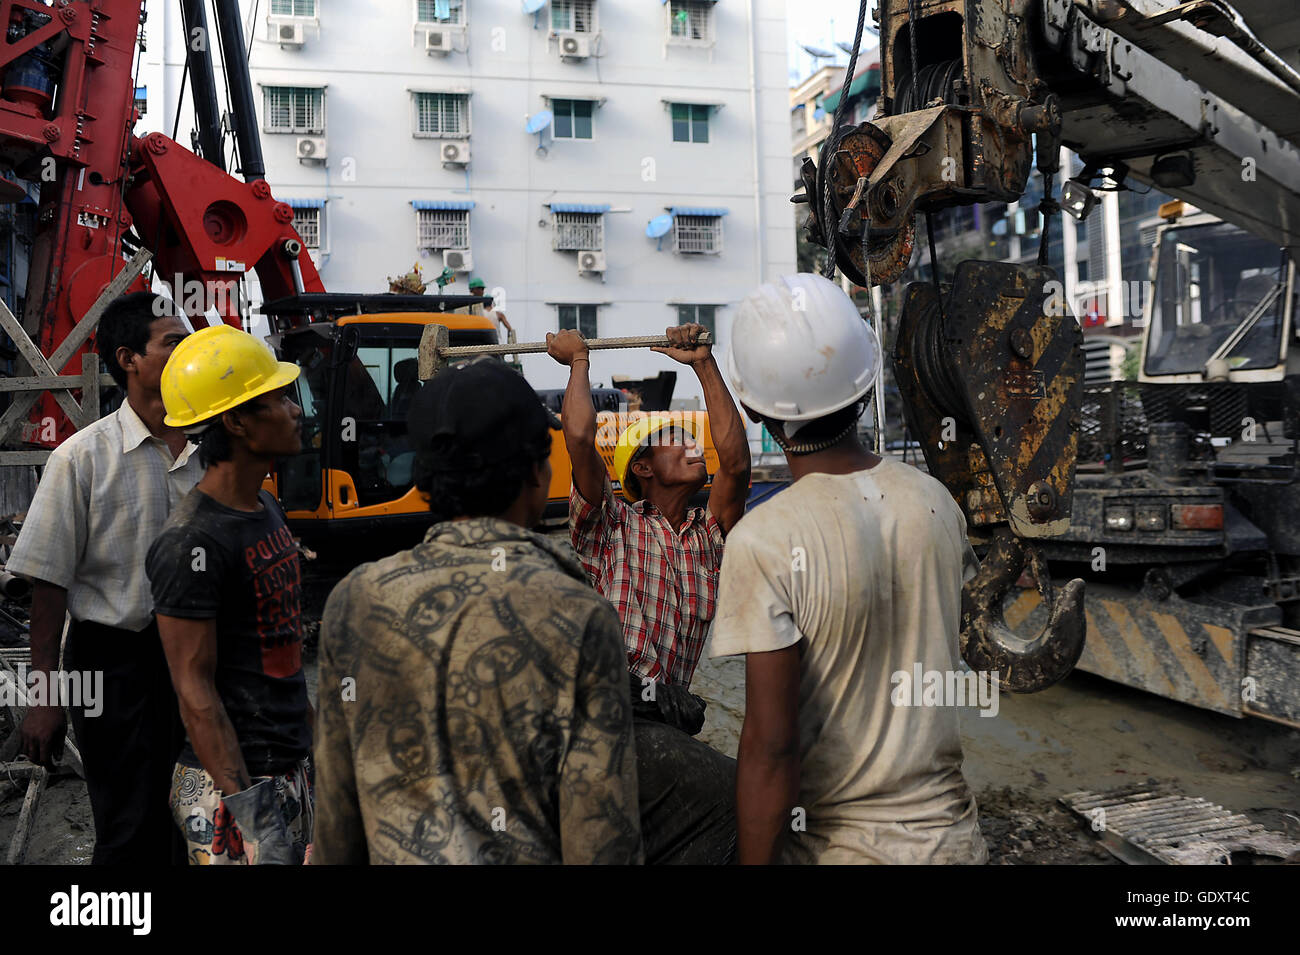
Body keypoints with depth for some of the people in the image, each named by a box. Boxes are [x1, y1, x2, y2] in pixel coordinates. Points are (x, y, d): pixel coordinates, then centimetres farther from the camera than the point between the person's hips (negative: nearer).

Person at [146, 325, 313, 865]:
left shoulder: (266, 509, 9)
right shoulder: (192, 542, -20)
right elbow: (194, 689, -19)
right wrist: (245, 805, -21)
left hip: (294, 770, 9)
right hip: (233, 783, -9)